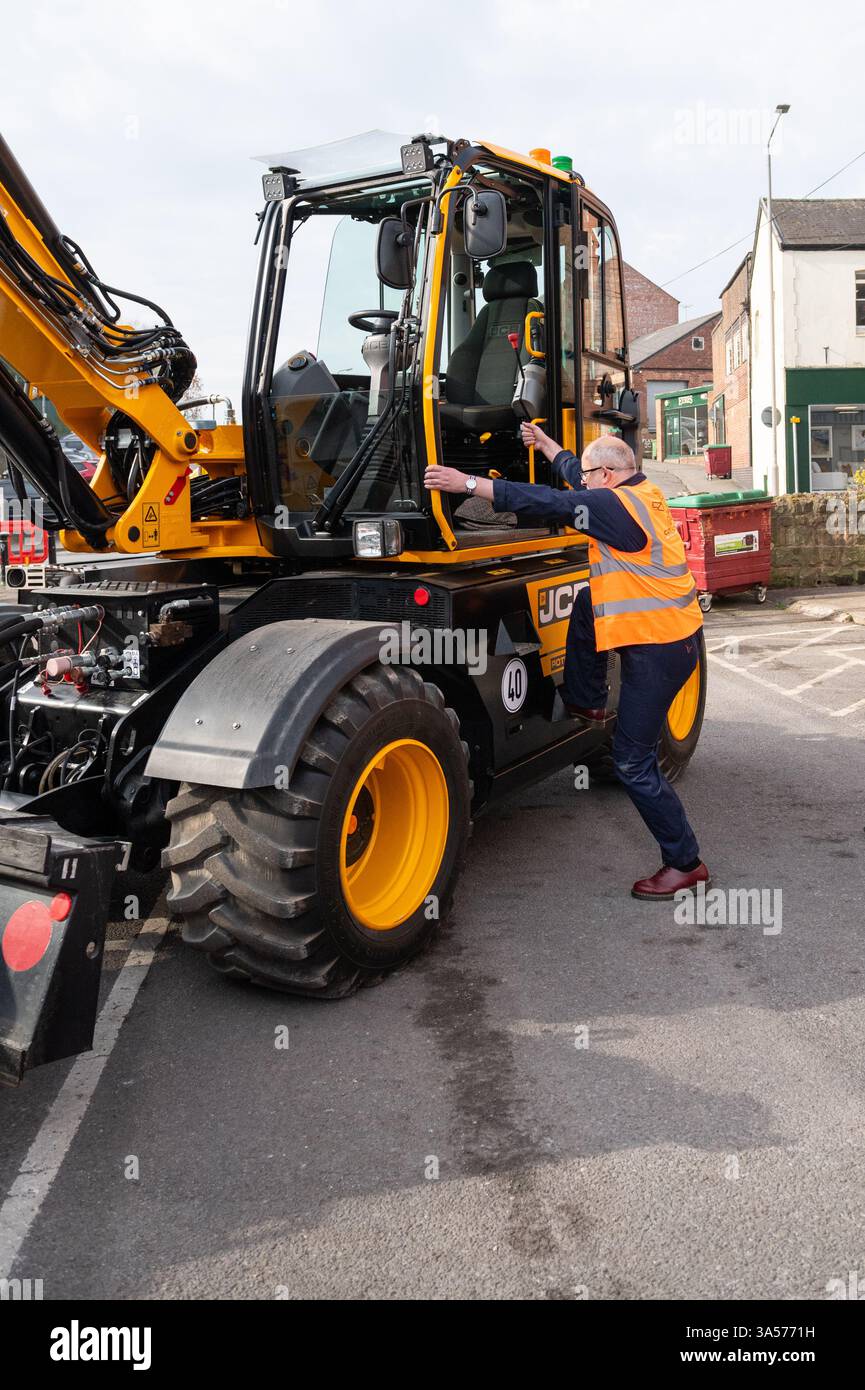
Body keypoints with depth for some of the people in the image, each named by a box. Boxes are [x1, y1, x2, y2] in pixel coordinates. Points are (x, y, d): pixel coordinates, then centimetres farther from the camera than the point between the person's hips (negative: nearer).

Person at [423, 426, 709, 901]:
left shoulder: (616, 505, -18)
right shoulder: (642, 492, 10)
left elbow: (547, 503, -21)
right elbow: (574, 472, 26)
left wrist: (467, 483, -19)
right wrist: (543, 442, 39)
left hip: (658, 647, -10)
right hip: (669, 630, 10)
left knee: (633, 761, -2)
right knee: (586, 603, 26)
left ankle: (685, 864, 7)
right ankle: (588, 703, 33)